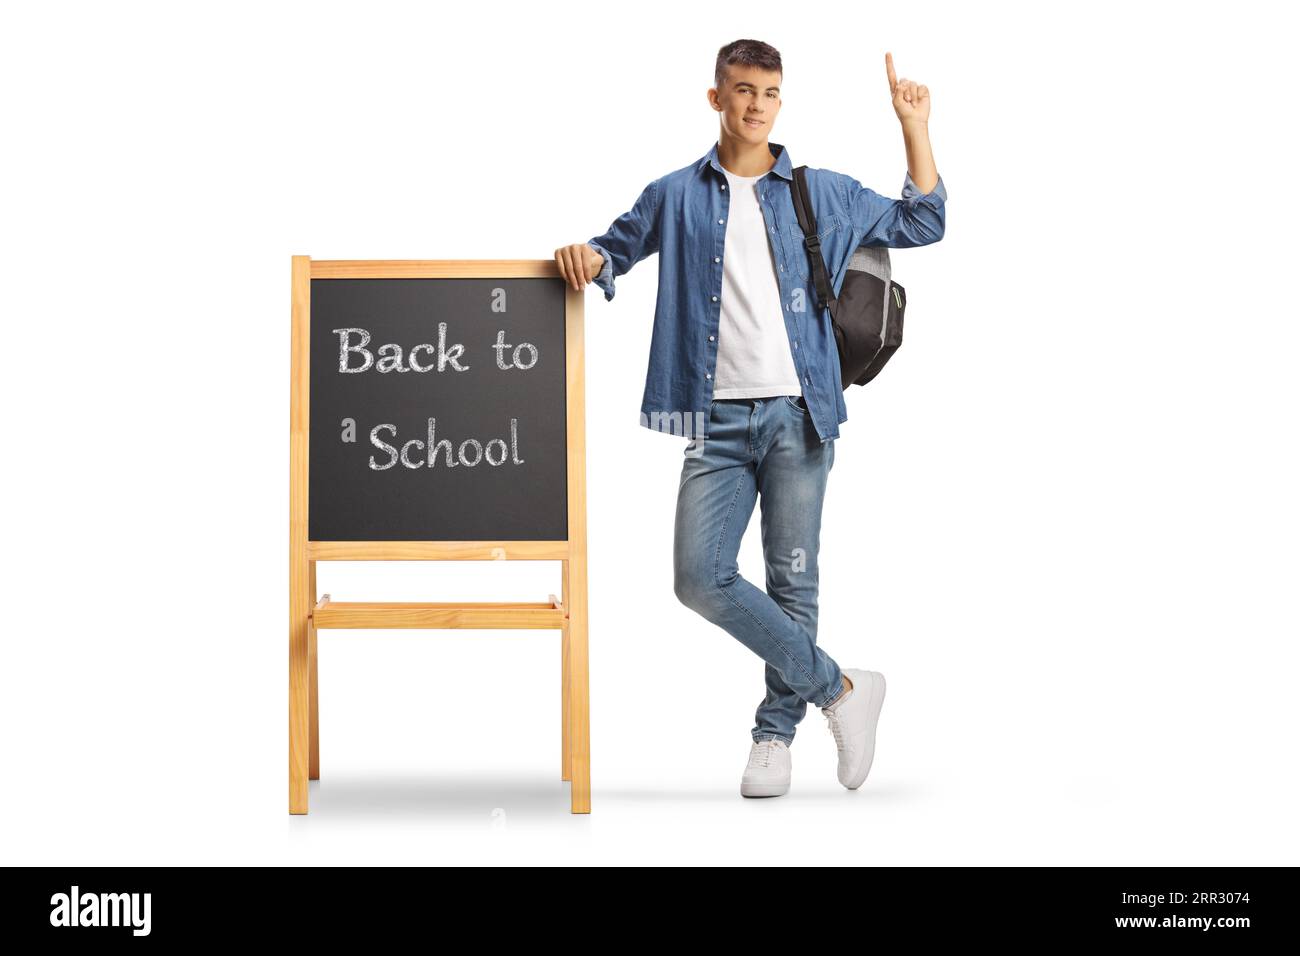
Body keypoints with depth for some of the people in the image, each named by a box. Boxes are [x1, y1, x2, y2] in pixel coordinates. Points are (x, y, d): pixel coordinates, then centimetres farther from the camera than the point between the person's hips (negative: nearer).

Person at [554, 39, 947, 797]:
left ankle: (775, 734, 18)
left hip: (799, 415, 0)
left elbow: (921, 223, 15)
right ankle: (839, 688, 4)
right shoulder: (676, 197, 10)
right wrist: (589, 257, -1)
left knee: (792, 581, 2)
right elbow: (619, 245, 22)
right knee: (701, 577, -9)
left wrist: (916, 128, 7)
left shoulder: (825, 196, 10)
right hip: (719, 420, 1)